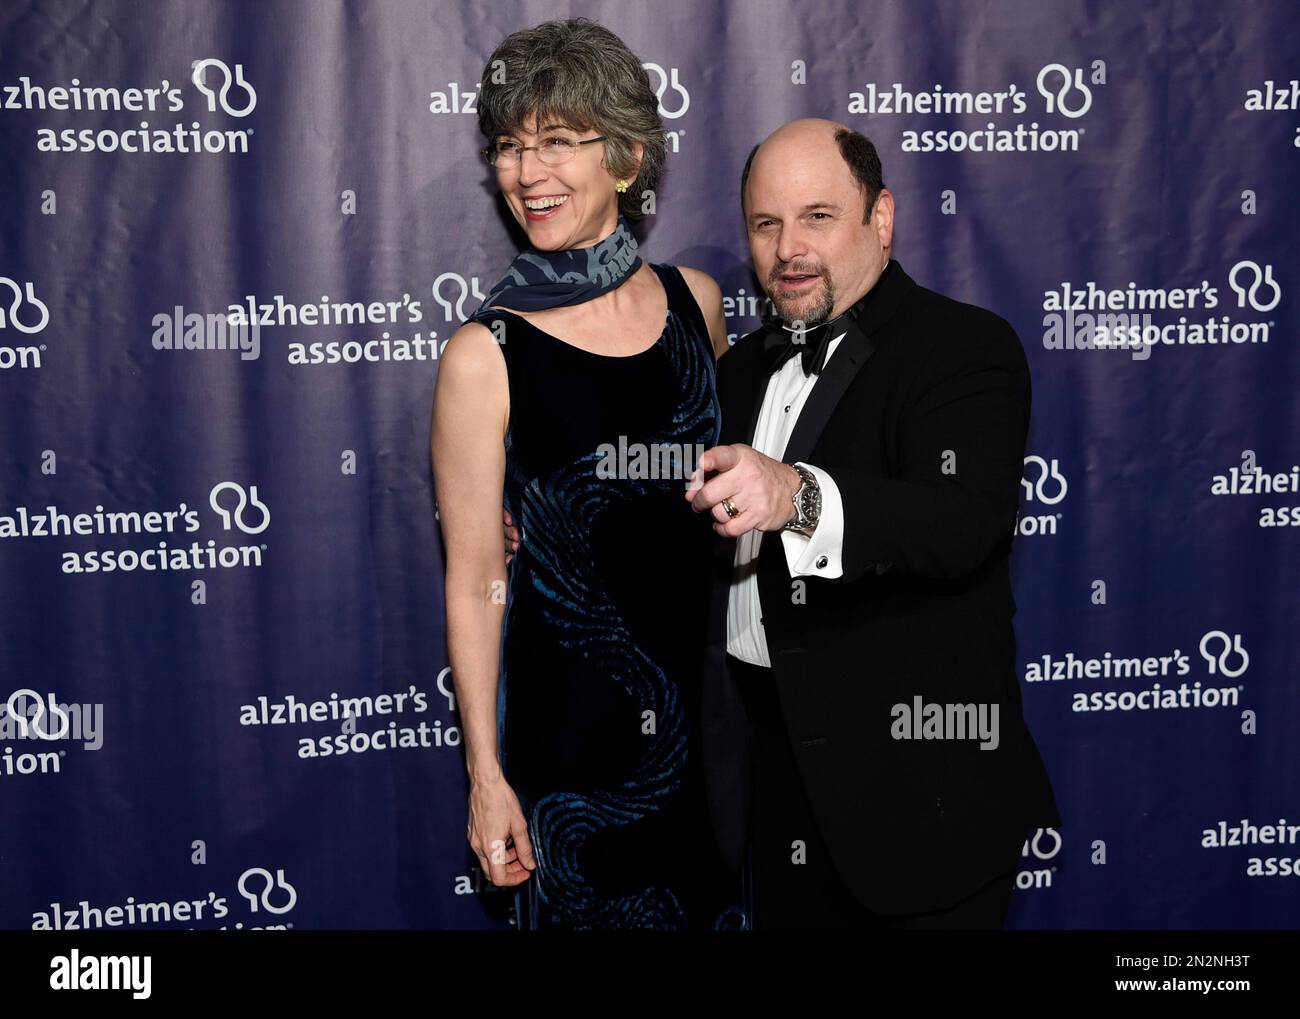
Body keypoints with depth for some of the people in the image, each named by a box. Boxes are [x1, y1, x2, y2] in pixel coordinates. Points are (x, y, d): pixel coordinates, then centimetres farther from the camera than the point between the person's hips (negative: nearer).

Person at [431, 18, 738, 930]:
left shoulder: (695, 300, -2)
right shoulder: (485, 356, -14)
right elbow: (475, 582, -10)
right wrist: (486, 776, -9)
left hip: (715, 687, 5)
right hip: (576, 713, -4)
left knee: (717, 899, 20)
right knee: (596, 904, 11)